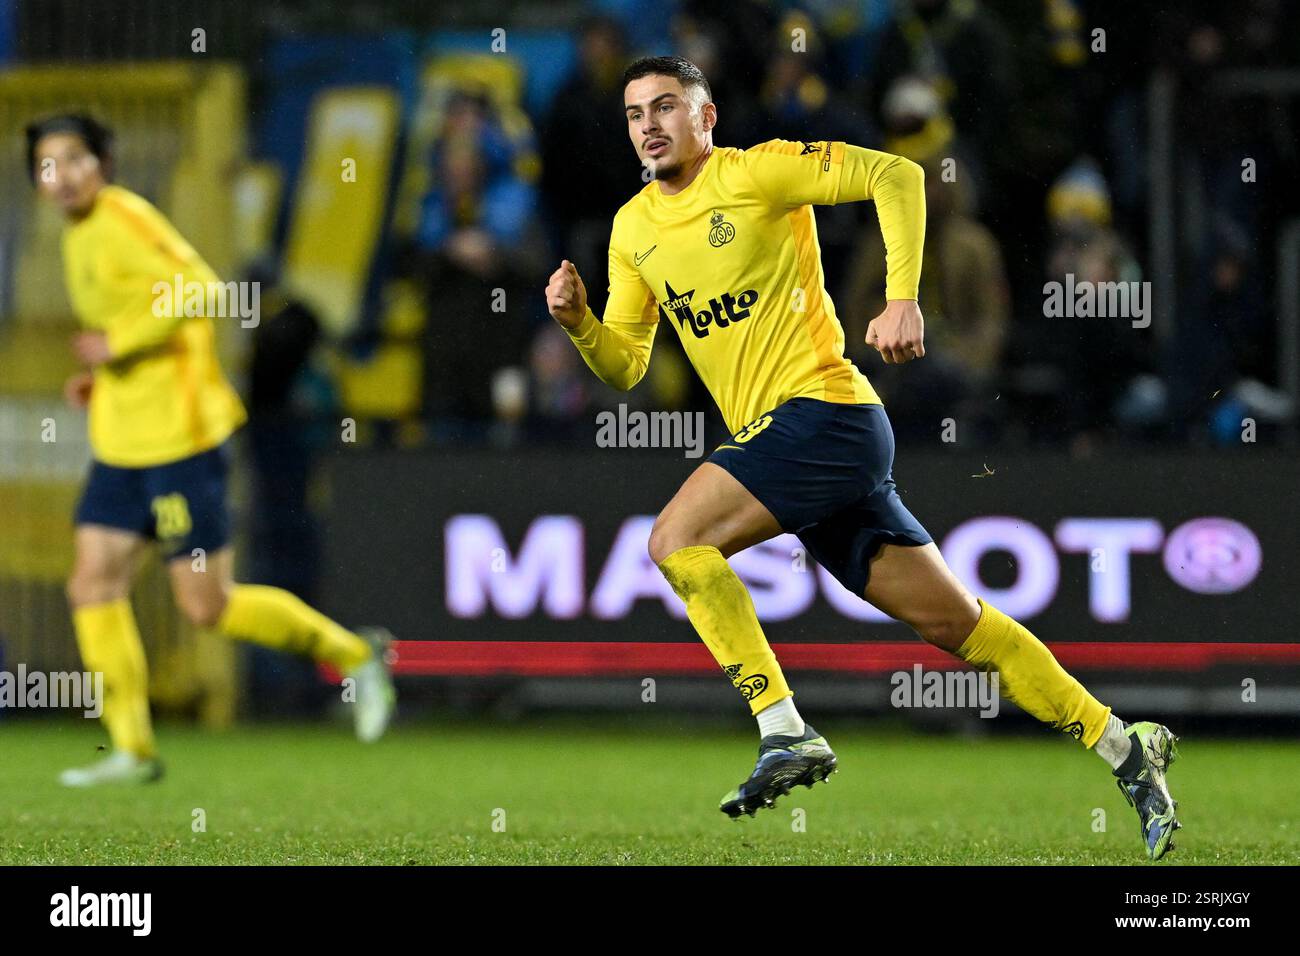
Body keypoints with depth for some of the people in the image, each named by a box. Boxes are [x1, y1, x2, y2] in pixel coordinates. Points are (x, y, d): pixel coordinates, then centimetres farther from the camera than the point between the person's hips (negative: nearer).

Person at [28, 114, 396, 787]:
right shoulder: (77, 235, 14)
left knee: (206, 606, -5)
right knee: (93, 586, 1)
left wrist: (117, 342, -19)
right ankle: (131, 750, 6)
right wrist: (100, 377, 14)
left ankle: (352, 655, 12)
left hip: (178, 436, -9)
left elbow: (198, 291, -24)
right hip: (120, 443, 9)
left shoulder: (123, 220, -14)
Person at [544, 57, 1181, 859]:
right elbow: (624, 367, 19)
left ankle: (786, 731, -20)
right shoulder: (632, 230, 16)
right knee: (952, 621, 6)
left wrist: (903, 300, -19)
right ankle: (1124, 747, 12)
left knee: (677, 538, -20)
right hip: (773, 433, 7)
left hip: (824, 411, -7)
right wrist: (578, 319, -1)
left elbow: (896, 176, -11)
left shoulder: (756, 172, -5)